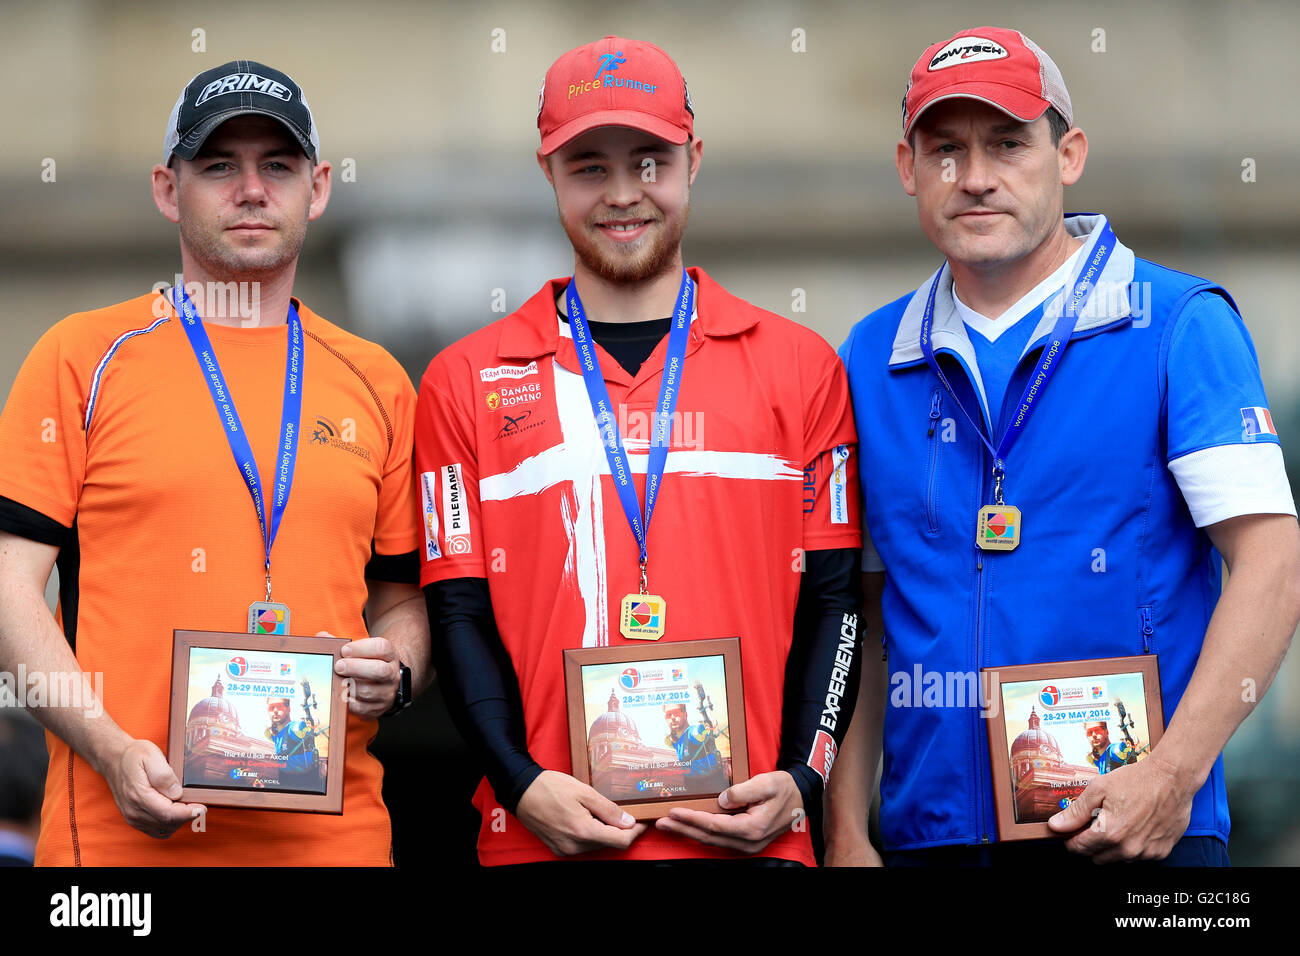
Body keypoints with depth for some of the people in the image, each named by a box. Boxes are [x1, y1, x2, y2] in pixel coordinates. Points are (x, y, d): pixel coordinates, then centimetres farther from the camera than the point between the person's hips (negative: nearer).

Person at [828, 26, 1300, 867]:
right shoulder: (872, 360, 10)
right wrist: (846, 833, 3)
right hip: (929, 828, 3)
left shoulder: (1180, 326, -1)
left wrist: (1174, 772, -18)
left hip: (1139, 829, -3)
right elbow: (855, 615, 11)